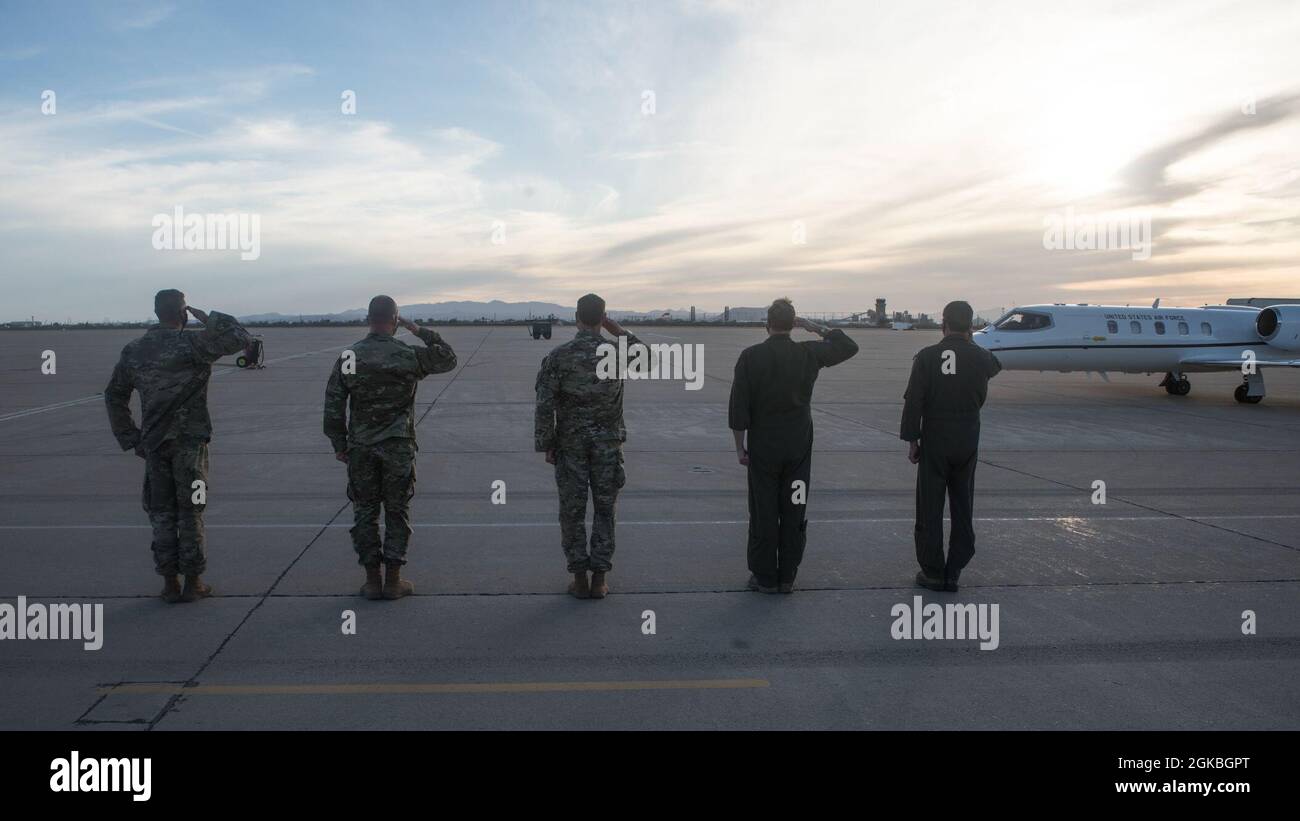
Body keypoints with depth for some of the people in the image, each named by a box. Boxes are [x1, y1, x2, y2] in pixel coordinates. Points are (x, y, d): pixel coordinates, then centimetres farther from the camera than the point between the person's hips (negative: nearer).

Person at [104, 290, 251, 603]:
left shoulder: (133, 350, 5)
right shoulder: (192, 344, -12)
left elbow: (114, 396, 12)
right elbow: (240, 338, -15)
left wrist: (130, 439, 15)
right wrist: (210, 319, -2)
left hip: (153, 444, 4)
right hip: (190, 442, -4)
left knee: (162, 513, 11)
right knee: (190, 512, 5)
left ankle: (170, 583, 14)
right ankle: (193, 583, 10)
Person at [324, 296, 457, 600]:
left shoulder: (348, 357, -2)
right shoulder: (408, 355, -8)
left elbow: (333, 405, 0)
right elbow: (448, 359, 8)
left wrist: (339, 445, 9)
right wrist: (421, 331, 8)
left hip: (360, 449, 2)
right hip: (398, 448, -1)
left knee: (365, 512, 10)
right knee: (397, 512, 9)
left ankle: (372, 581, 14)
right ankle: (393, 581, 11)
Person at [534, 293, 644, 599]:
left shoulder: (558, 356, -8)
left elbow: (545, 405, -9)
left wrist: (546, 445, 1)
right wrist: (617, 329, 11)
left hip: (570, 443, -1)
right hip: (608, 443, 1)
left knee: (573, 511, 8)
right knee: (604, 510, 10)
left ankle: (579, 579, 13)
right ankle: (600, 580, 12)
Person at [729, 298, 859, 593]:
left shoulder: (750, 356, -8)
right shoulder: (809, 353, -3)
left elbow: (739, 407, -8)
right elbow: (849, 346, 15)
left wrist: (740, 446, 1)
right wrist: (816, 328, 15)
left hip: (763, 447, -2)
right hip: (798, 447, 2)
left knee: (763, 513, 5)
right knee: (794, 511, 9)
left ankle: (765, 577, 11)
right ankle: (787, 577, 15)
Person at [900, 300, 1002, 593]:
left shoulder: (927, 357, -10)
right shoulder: (980, 358, -3)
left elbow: (913, 401, -11)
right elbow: (995, 366, 23)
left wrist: (911, 439, -3)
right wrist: (970, 343, 21)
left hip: (933, 443, -2)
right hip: (968, 442, 3)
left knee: (930, 508, 6)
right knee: (962, 508, 12)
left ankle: (933, 572, 10)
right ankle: (953, 573, 14)